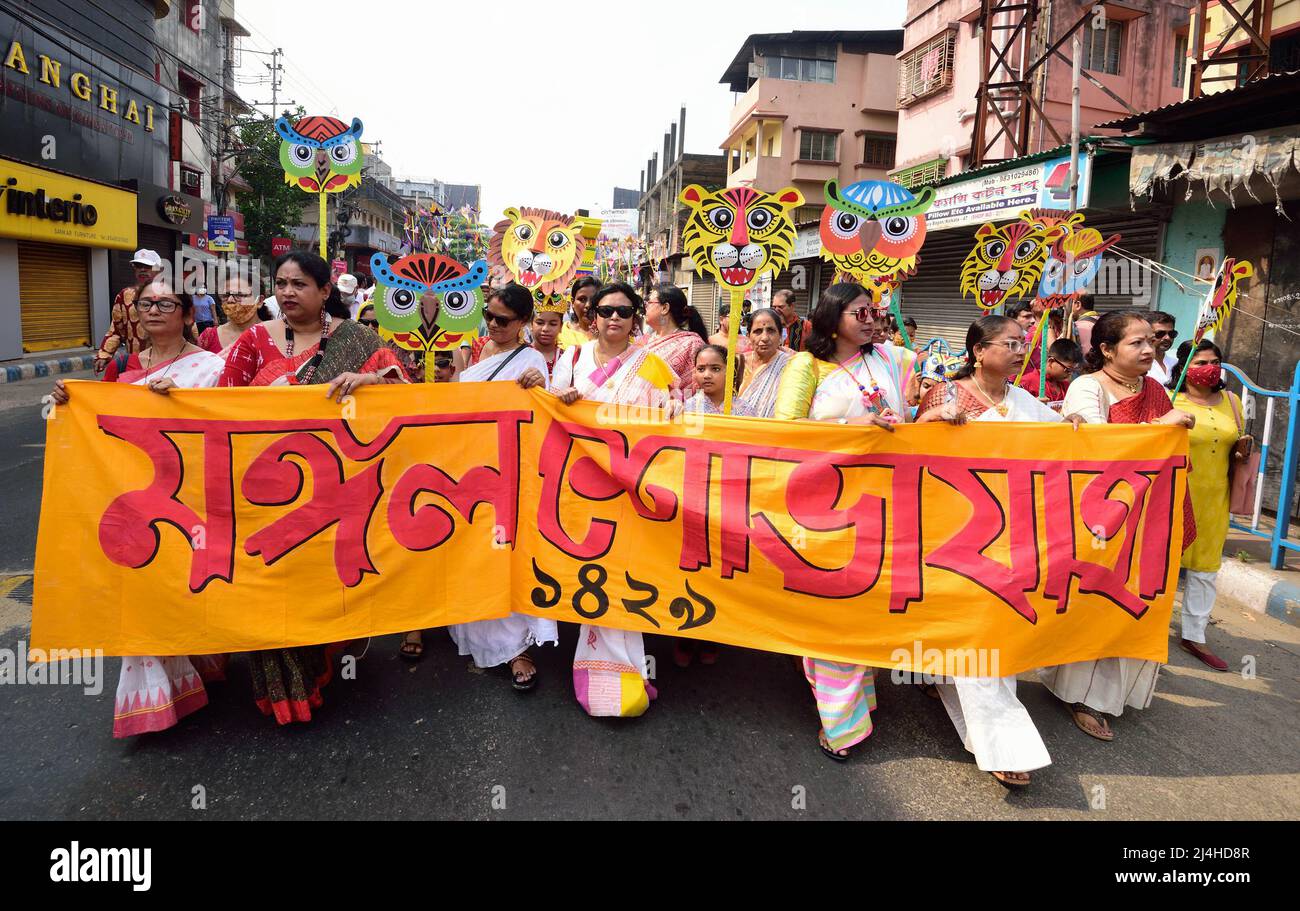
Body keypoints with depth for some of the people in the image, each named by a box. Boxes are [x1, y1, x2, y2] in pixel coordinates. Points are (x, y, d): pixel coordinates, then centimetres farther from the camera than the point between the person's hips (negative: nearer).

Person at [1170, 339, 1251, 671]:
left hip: (1214, 500, 5)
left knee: (1205, 568, 10)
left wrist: (1243, 449, -3)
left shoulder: (1231, 401, 10)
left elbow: (1236, 453, 18)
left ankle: (1194, 635, 22)